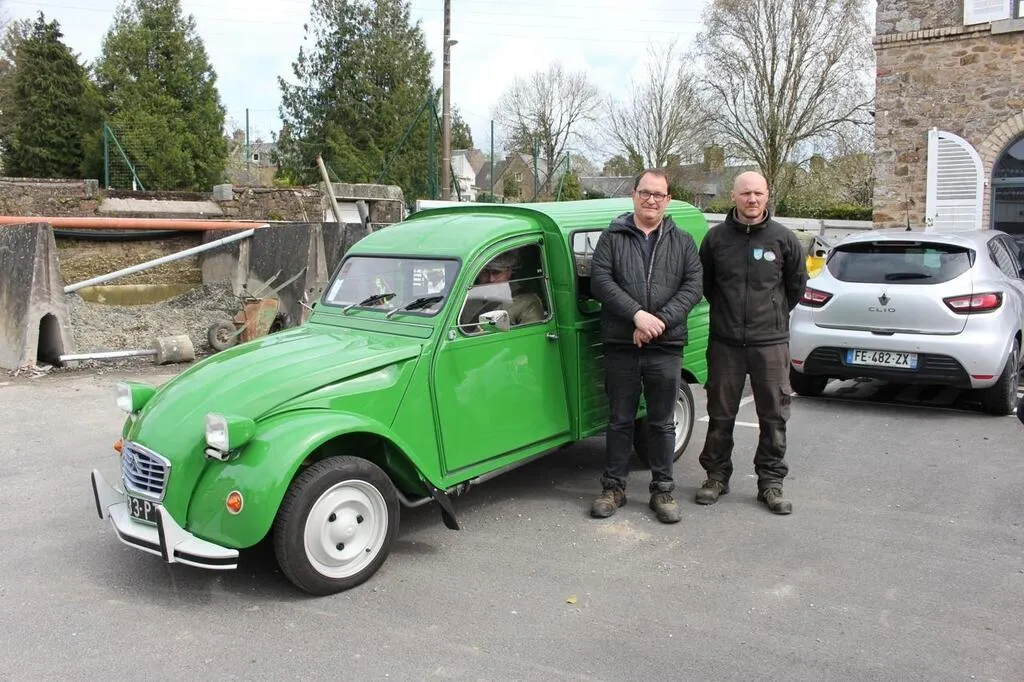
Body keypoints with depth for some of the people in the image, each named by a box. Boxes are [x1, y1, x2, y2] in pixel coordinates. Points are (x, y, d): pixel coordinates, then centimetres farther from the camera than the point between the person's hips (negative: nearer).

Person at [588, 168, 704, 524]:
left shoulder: (683, 242, 9)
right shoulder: (612, 237, 5)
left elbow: (693, 287, -1)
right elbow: (600, 281, -6)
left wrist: (660, 321, -15)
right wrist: (637, 314, -17)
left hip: (666, 347, 1)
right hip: (620, 345, -1)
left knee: (662, 422, 9)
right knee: (620, 420, 9)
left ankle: (663, 490, 21)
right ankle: (614, 487, 21)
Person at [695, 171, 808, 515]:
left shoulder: (783, 238, 0)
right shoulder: (716, 237, 2)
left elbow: (797, 283, 13)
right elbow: (705, 283, 15)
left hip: (771, 342, 0)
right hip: (725, 342, 1)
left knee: (774, 416, 5)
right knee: (720, 413, 9)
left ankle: (771, 481, 18)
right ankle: (717, 475, 24)